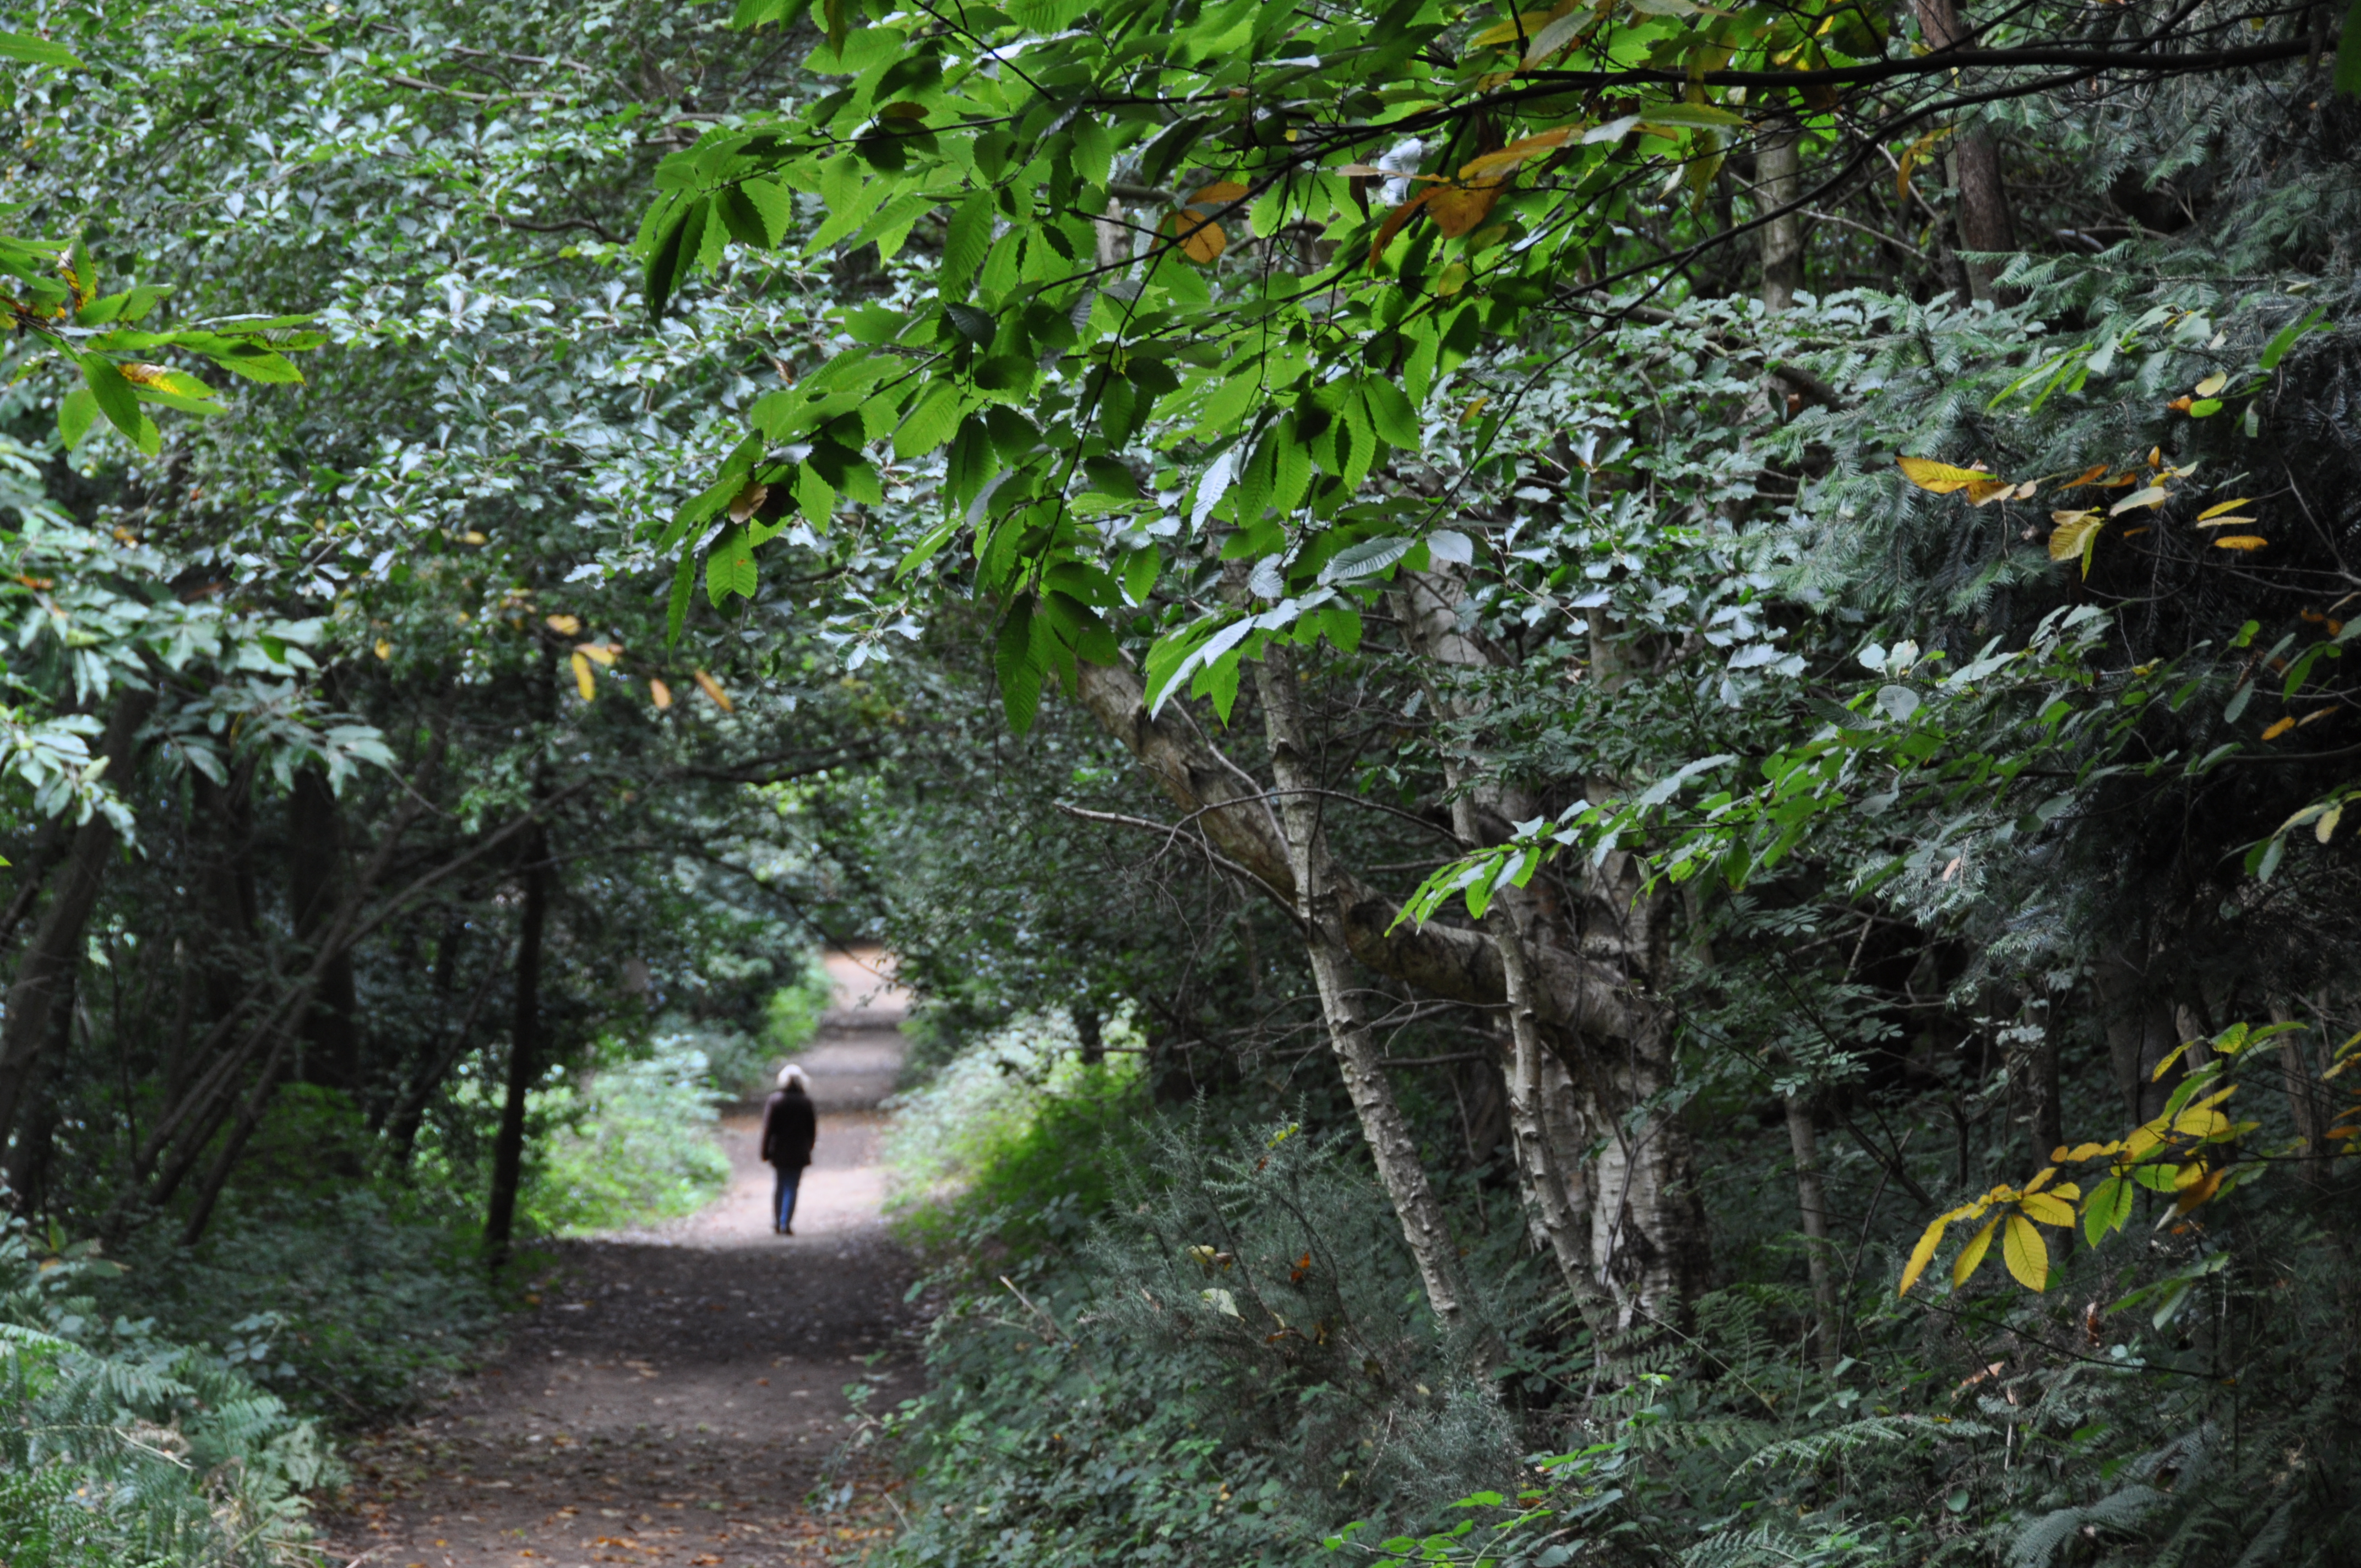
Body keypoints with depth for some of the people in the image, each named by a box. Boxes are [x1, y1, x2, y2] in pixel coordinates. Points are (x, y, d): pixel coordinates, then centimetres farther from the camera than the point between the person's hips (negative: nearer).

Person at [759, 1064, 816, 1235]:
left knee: (779, 1186, 14)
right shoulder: (806, 1102, -4)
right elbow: (813, 1129, 2)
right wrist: (808, 1148, 16)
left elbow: (768, 1129, -5)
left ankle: (777, 1224, 17)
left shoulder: (774, 1101, -6)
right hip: (798, 1153, -1)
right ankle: (786, 1224, -8)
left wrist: (766, 1152, 0)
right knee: (792, 1187, 1)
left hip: (779, 1152, 1)